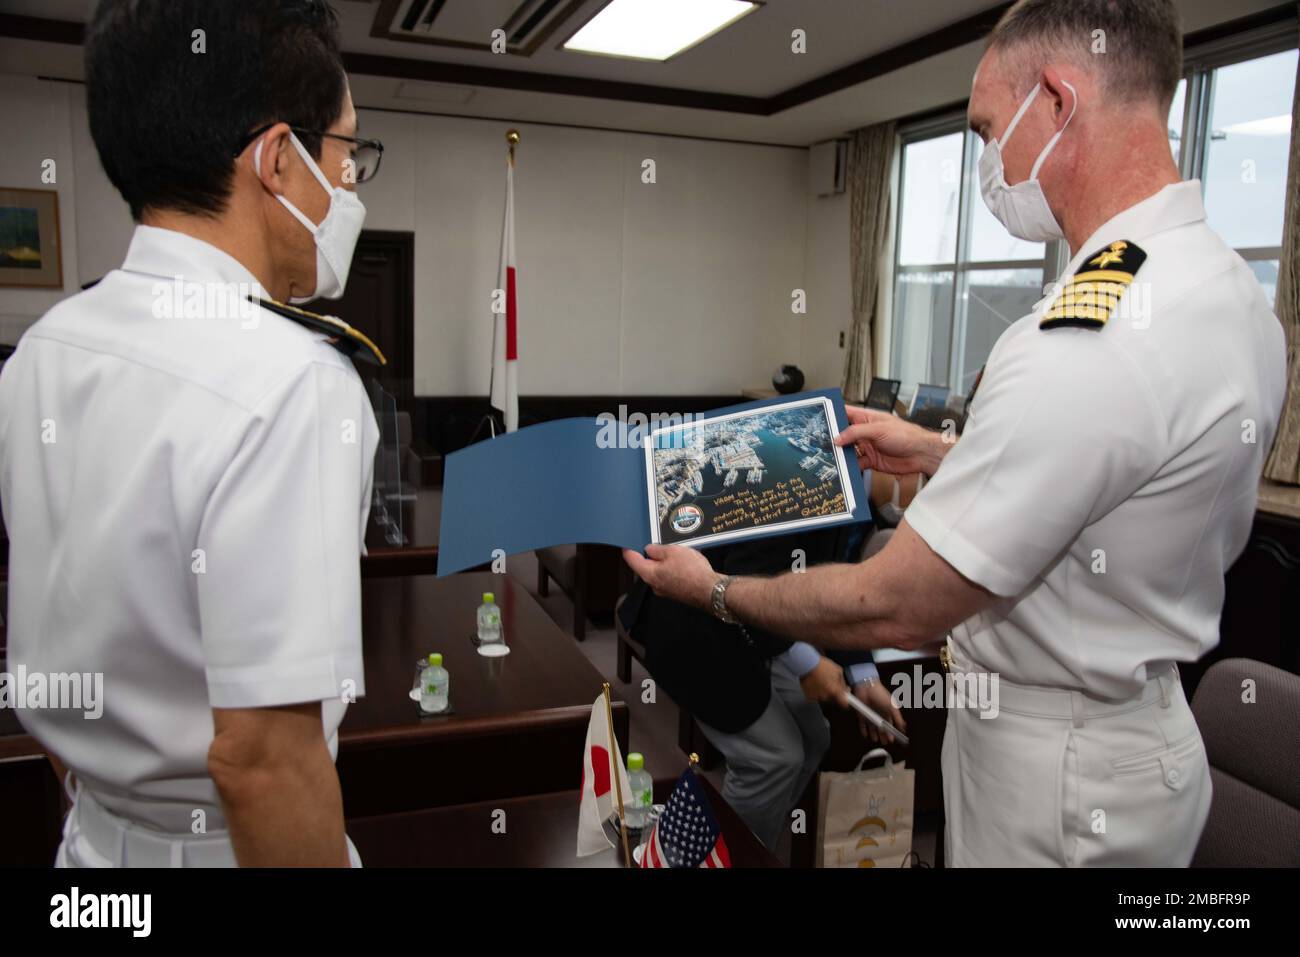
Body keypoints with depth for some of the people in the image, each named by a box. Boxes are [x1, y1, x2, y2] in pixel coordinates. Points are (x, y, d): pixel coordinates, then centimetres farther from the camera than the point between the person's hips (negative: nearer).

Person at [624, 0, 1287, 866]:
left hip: (1055, 778, -9)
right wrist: (944, 457, 15)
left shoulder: (1086, 345, -32)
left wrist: (716, 592, -12)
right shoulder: (1230, 288, 0)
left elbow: (893, 611, -27)